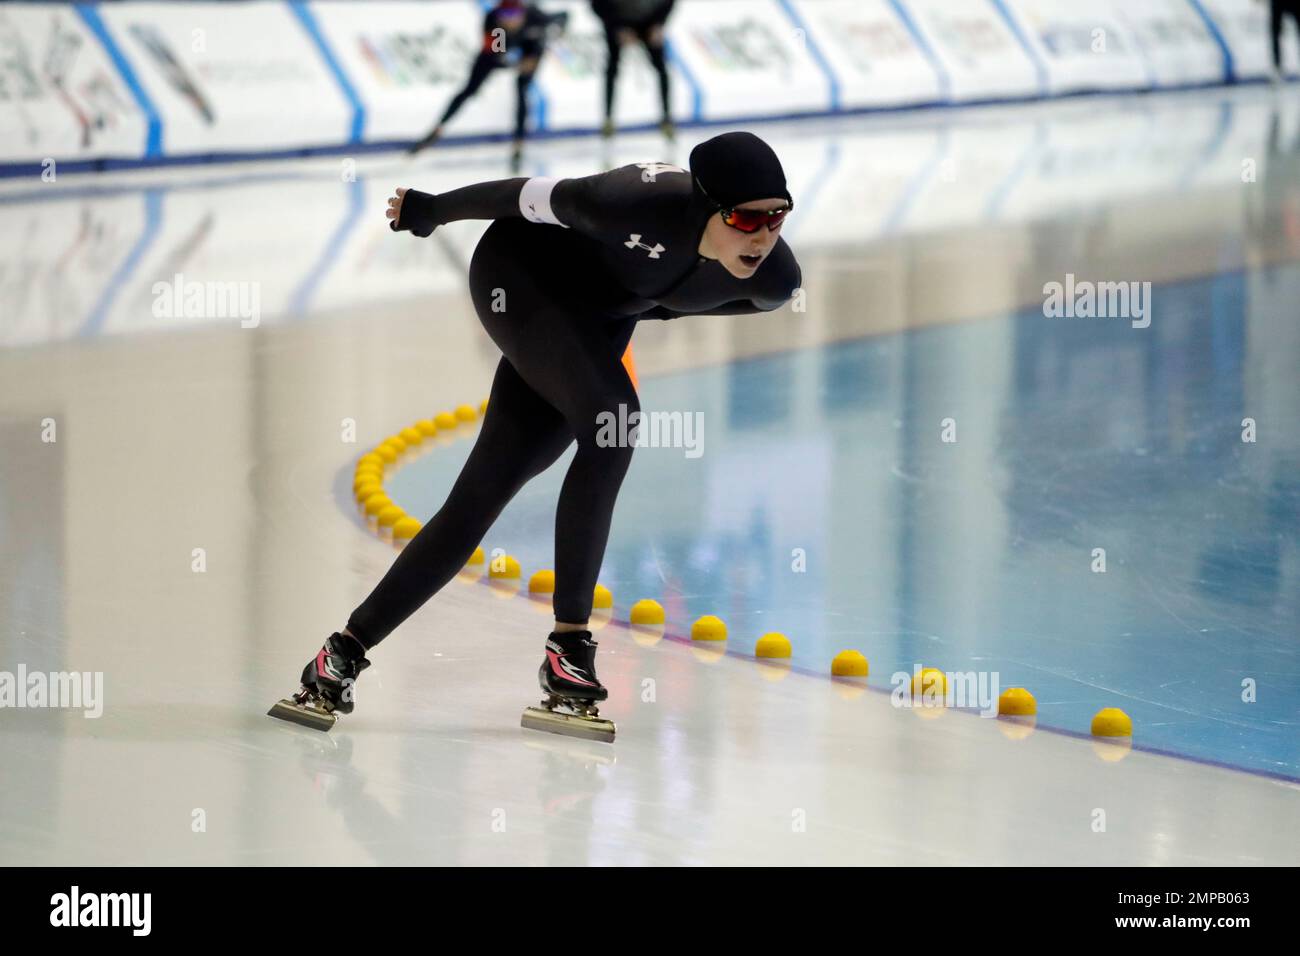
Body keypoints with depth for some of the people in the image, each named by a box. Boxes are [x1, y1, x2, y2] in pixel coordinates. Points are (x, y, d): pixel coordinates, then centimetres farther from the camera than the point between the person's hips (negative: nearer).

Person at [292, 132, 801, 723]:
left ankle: (346, 650, 8)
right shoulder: (644, 204, -37)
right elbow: (540, 196, -20)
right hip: (520, 273, -6)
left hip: (595, 319, 6)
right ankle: (568, 643, -22)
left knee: (482, 496, 2)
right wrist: (430, 211, -6)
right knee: (613, 417, -28)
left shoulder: (774, 283, -20)